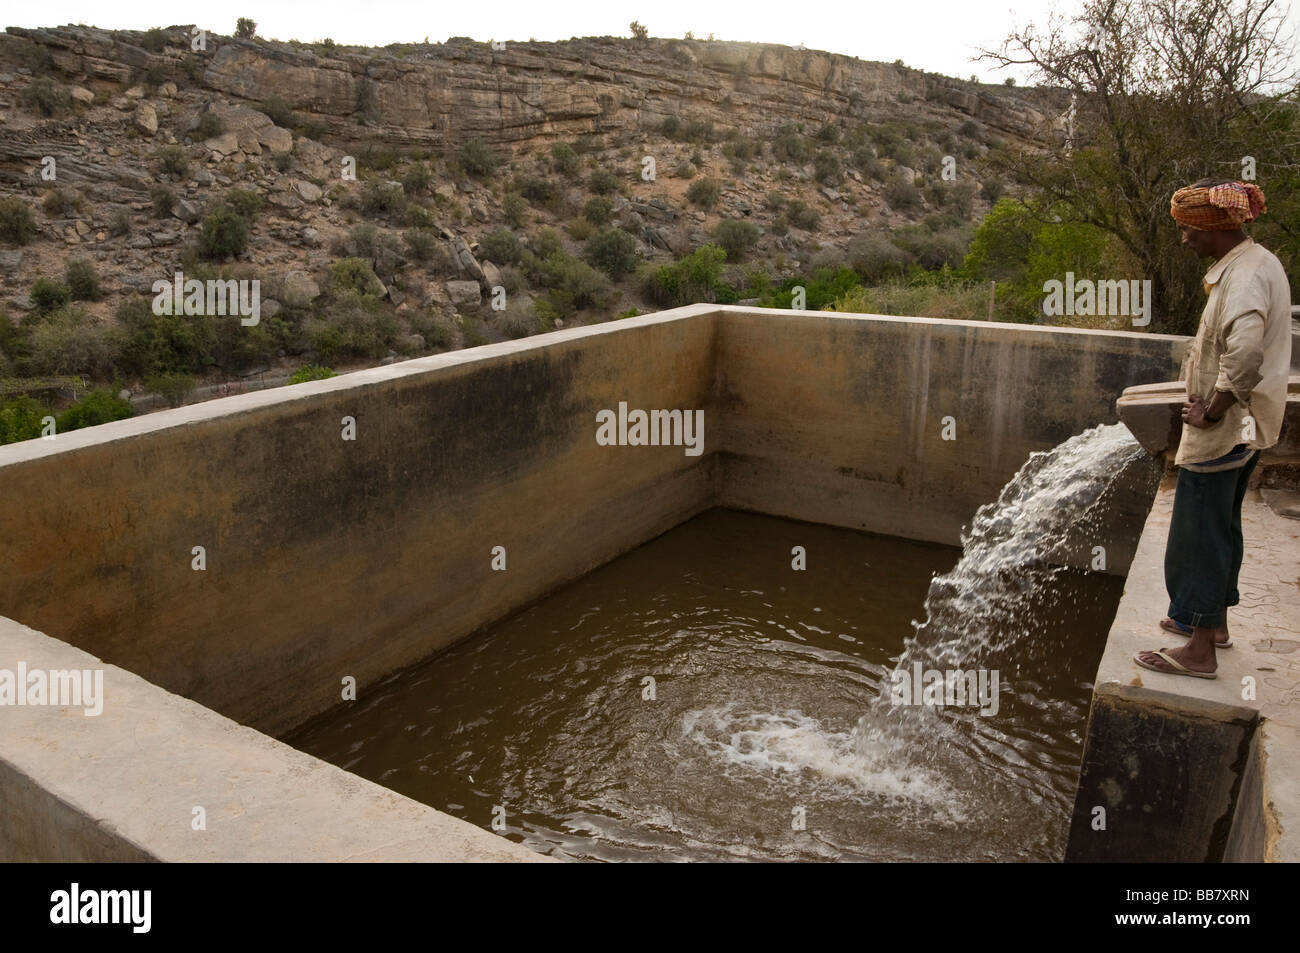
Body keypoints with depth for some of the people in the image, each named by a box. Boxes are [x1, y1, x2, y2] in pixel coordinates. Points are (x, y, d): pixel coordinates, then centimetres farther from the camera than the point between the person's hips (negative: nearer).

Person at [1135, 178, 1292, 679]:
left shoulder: (1245, 273, -20)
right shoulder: (1258, 262, 13)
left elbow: (1245, 351, -37)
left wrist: (1212, 412, -25)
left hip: (1224, 430, -11)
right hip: (1243, 426, 11)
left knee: (1199, 534, -3)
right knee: (1220, 526, 21)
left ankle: (1200, 650, 6)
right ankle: (1213, 621, 36)